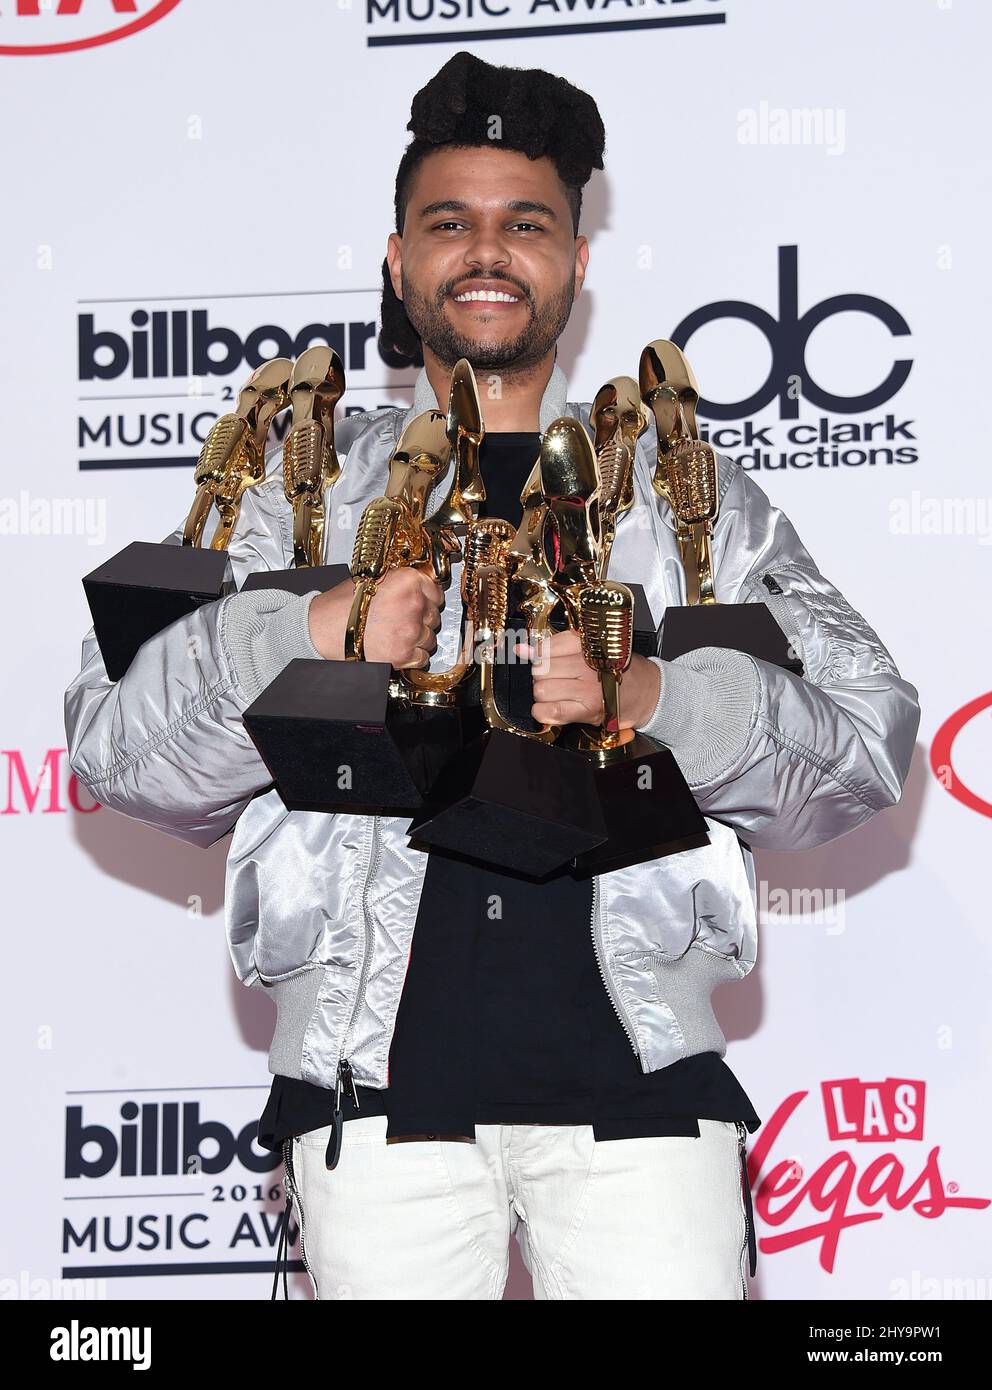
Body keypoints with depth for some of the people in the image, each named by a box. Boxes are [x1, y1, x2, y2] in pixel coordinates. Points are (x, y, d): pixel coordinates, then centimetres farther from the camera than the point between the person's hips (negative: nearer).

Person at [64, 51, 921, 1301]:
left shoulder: (689, 495, 16)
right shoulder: (302, 491, 15)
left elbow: (871, 737, 8)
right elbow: (113, 741, 7)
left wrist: (659, 699, -10)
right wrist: (307, 639, -11)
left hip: (634, 1072, 0)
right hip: (380, 1086, 0)